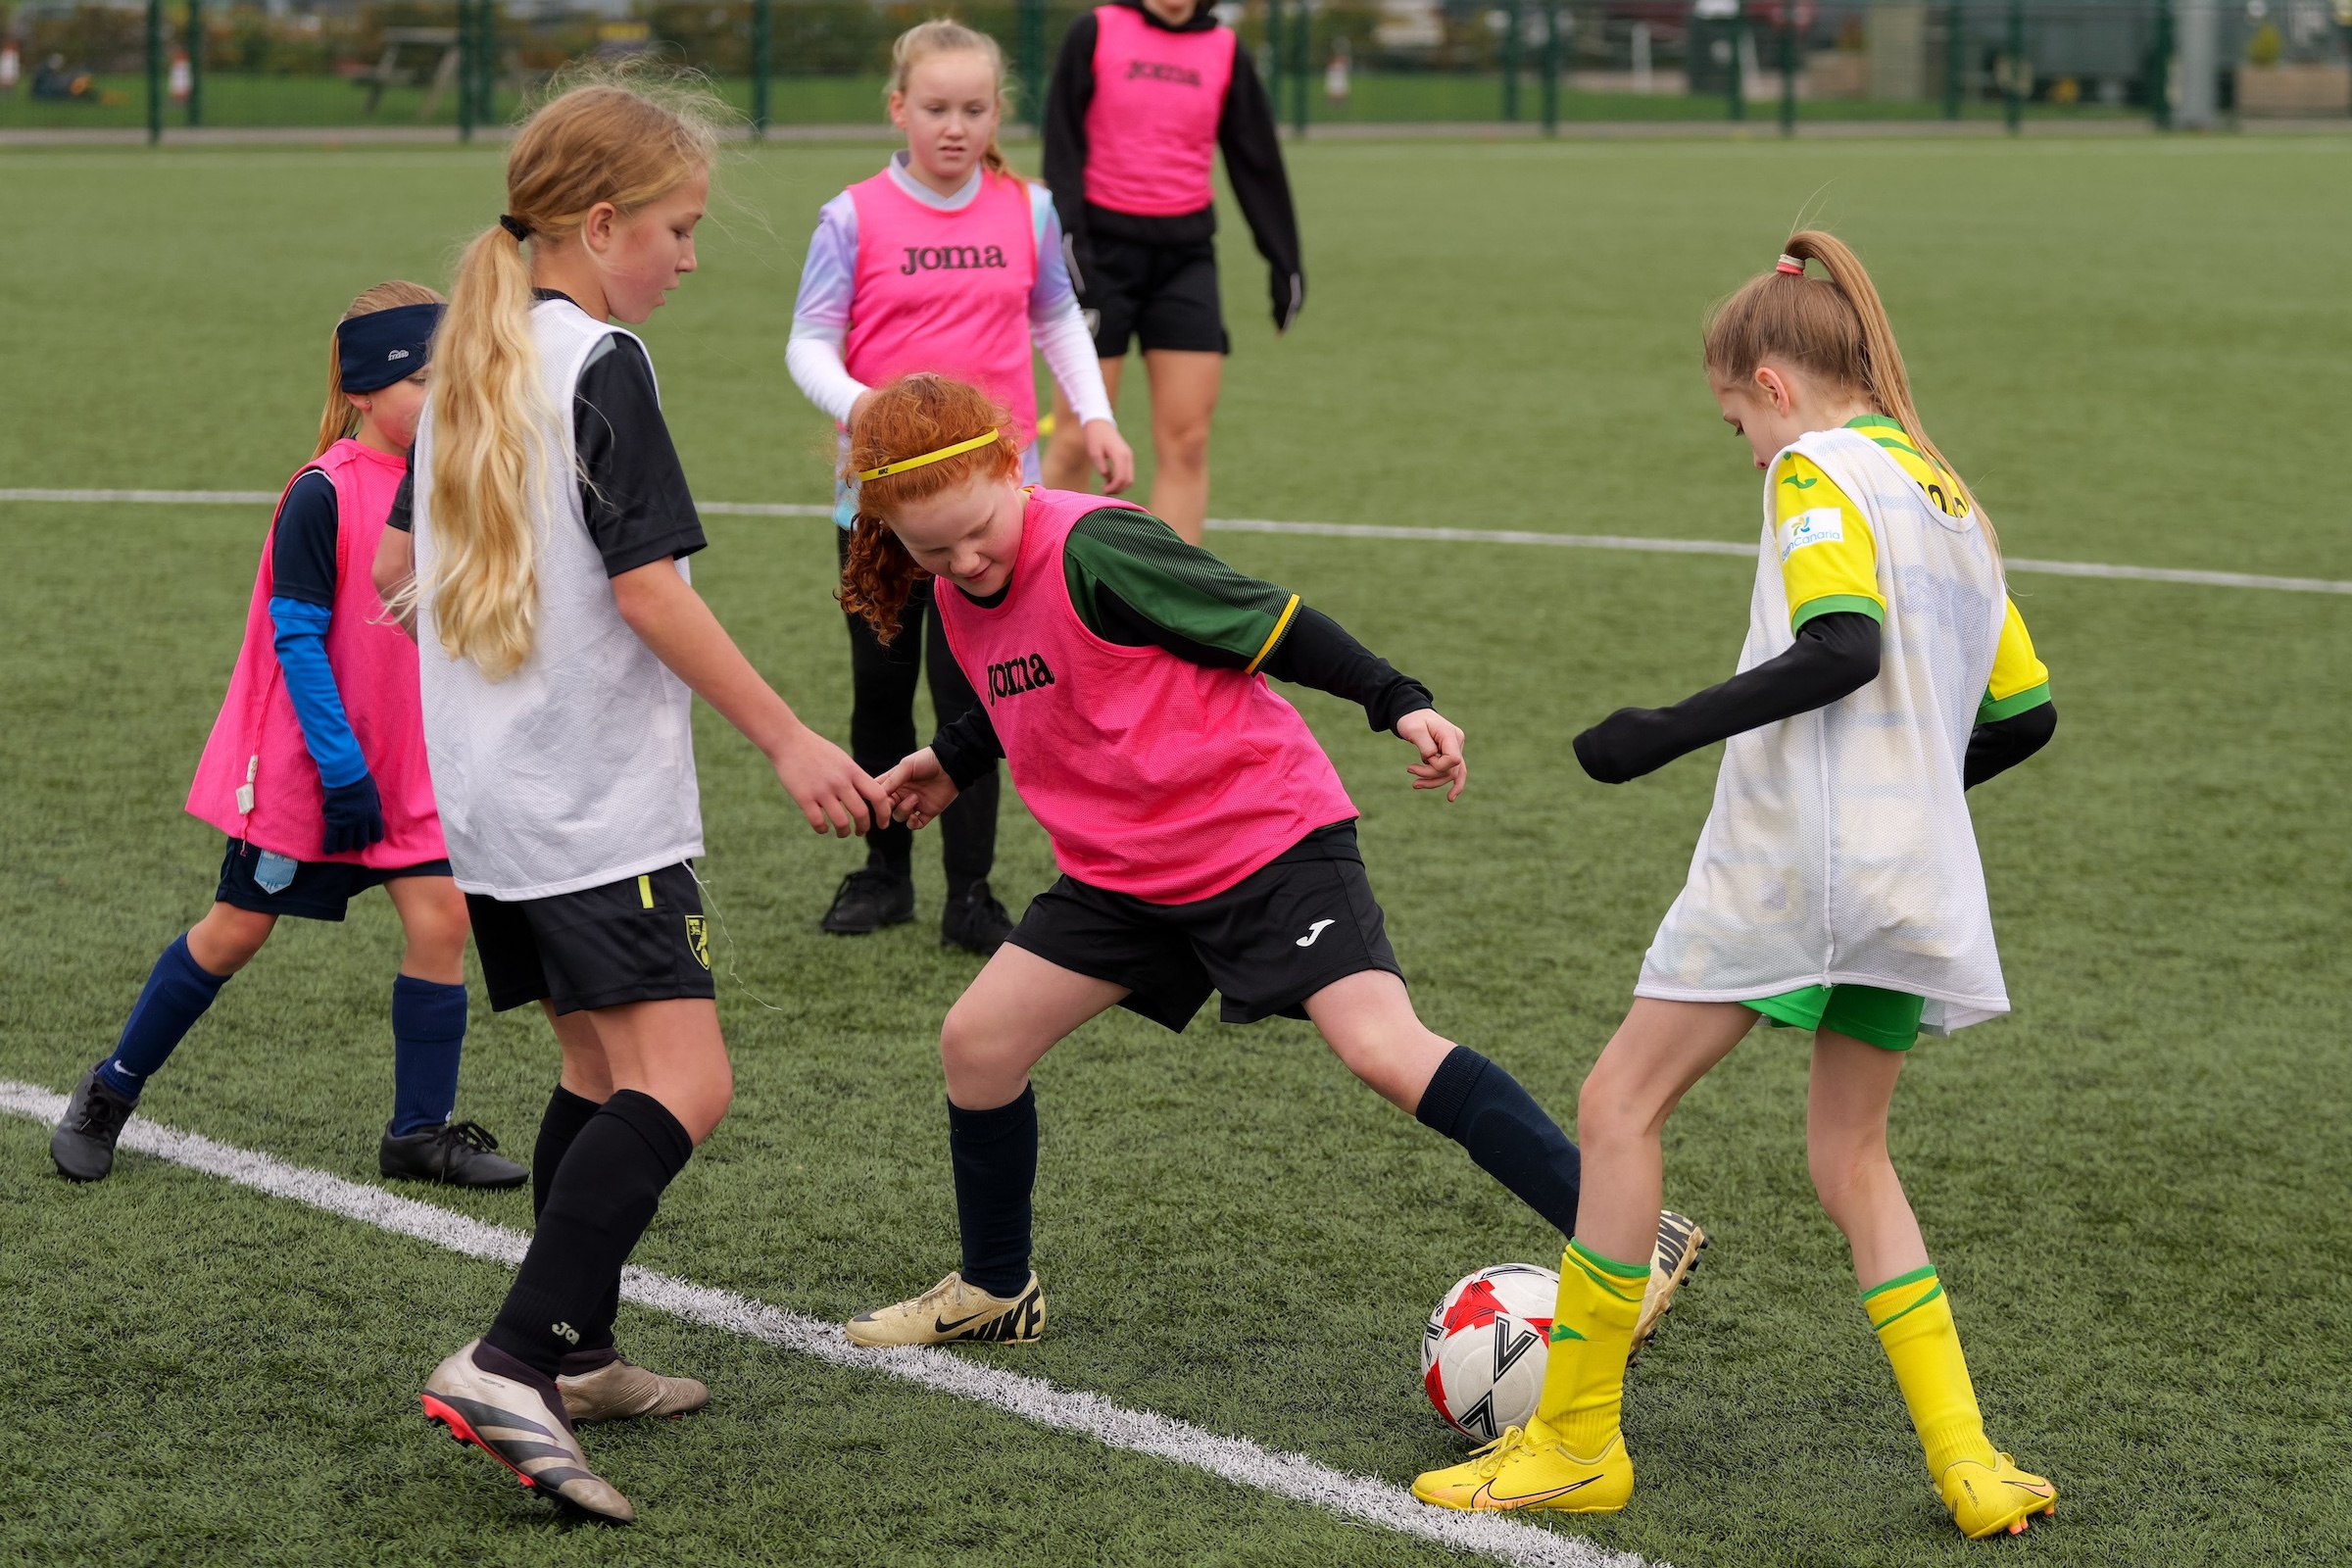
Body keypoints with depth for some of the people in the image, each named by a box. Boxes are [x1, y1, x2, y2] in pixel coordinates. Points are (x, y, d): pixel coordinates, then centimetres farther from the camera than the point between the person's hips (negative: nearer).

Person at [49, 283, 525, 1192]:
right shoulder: (323, 494, -17)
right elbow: (296, 639, -18)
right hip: (302, 764, -6)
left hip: (405, 761, 6)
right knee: (238, 929, 3)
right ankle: (110, 1094, 21)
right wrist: (342, 769, -20)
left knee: (439, 917, -5)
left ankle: (420, 1132, 6)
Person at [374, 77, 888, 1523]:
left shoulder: (472, 362, 13)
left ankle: (576, 1356, 25)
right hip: (598, 804, -10)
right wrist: (786, 737, -12)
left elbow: (399, 561, 21)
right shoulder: (601, 364, -12)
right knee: (682, 1084, -15)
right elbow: (649, 589, -17)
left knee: (602, 1069, 19)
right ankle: (511, 1365, -25)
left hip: (488, 797, 10)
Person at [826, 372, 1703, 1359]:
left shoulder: (1092, 548, -22)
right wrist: (955, 761, 21)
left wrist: (1398, 701, -22)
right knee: (976, 1042, 4)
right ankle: (993, 1293, 26)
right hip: (1124, 871, 8)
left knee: (1384, 1050, -21)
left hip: (1267, 832, -8)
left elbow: (1267, 624, -17)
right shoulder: (959, 598, 3)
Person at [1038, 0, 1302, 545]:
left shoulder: (1225, 51, 6)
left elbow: (1256, 163, 10)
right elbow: (1063, 147, -5)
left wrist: (1284, 260, 8)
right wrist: (1070, 241, -15)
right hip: (1103, 249, -3)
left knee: (1187, 442, -3)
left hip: (1186, 255, 3)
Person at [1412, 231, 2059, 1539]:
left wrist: (1671, 731, -21)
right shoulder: (1951, 497, 19)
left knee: (1622, 1104, 2)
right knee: (1853, 1158, 18)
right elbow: (2026, 710, 21)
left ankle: (1577, 1441, 5)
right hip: (1920, 879, 8)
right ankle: (1969, 1467, 9)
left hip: (1795, 851, -8)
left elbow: (1843, 646, -21)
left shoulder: (1818, 469, -4)